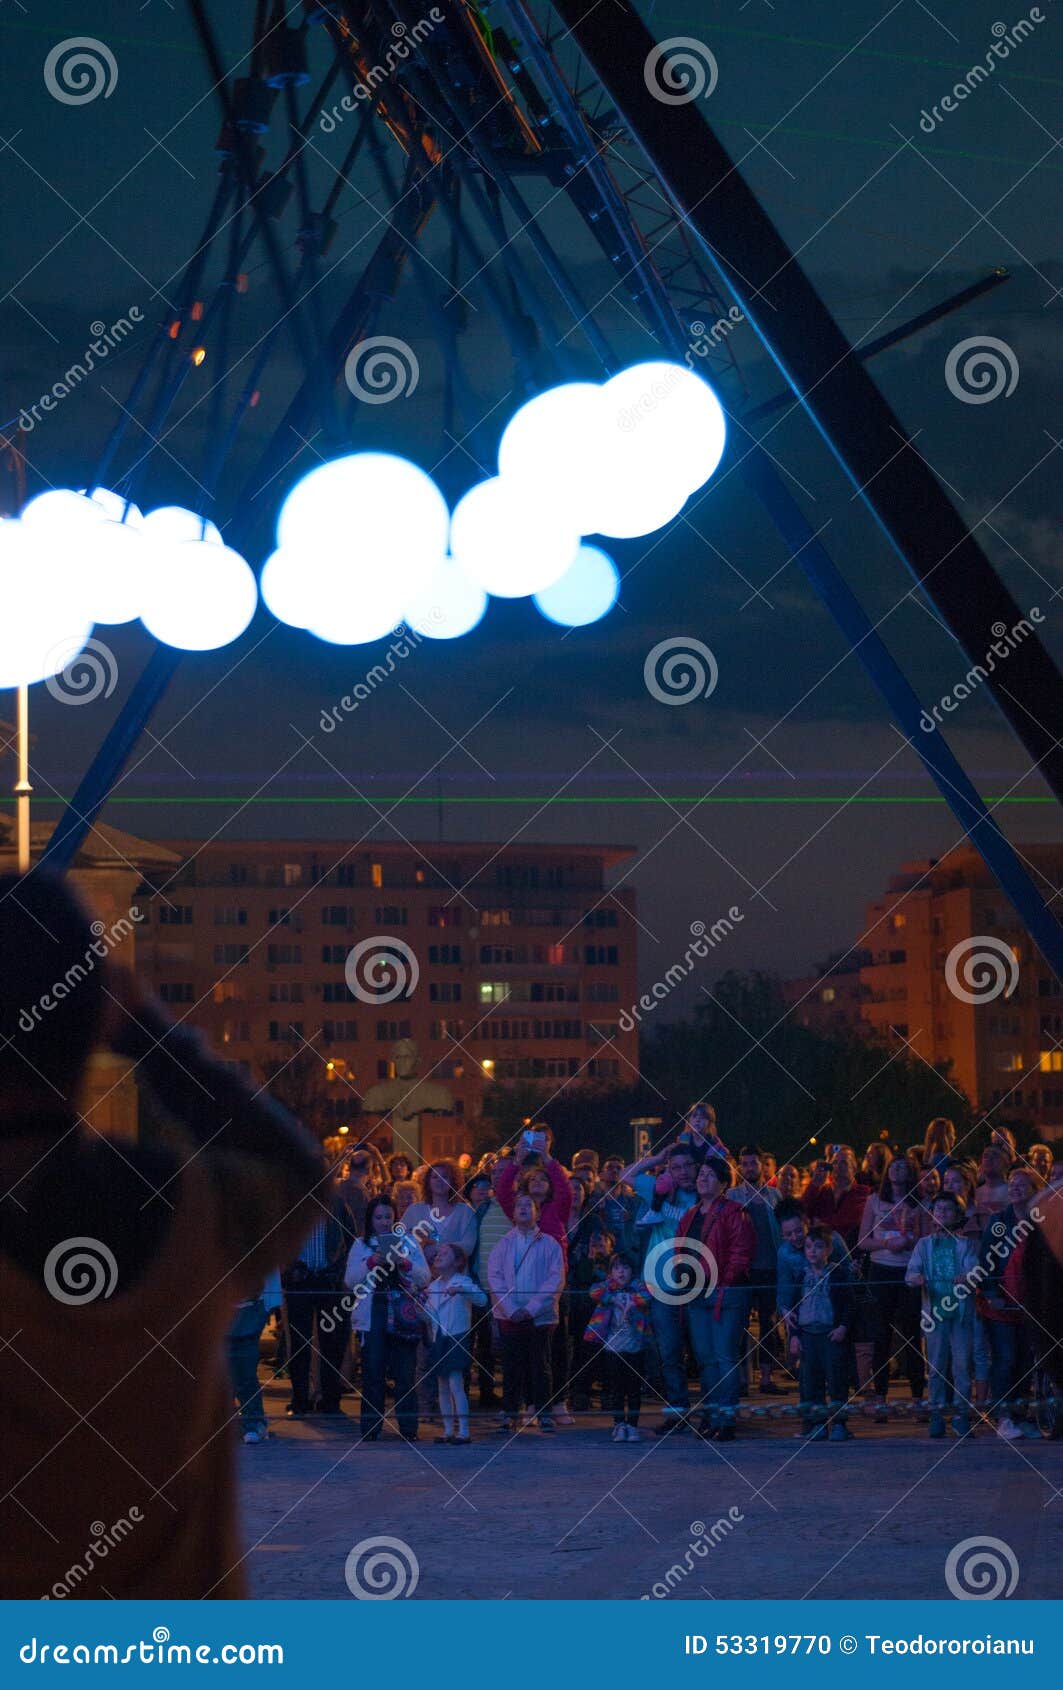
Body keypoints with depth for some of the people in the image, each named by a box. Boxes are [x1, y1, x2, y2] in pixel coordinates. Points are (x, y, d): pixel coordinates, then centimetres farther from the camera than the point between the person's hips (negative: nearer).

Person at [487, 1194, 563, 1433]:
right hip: (509, 1315, 1)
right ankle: (509, 1413, 6)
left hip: (540, 1315, -1)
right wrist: (511, 1309, -10)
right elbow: (494, 1276, 3)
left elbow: (555, 1279, -2)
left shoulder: (549, 1244, 5)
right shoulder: (503, 1244, 11)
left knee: (540, 1365, -2)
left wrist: (531, 1308, -10)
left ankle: (544, 1413, 3)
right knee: (511, 1365, 1)